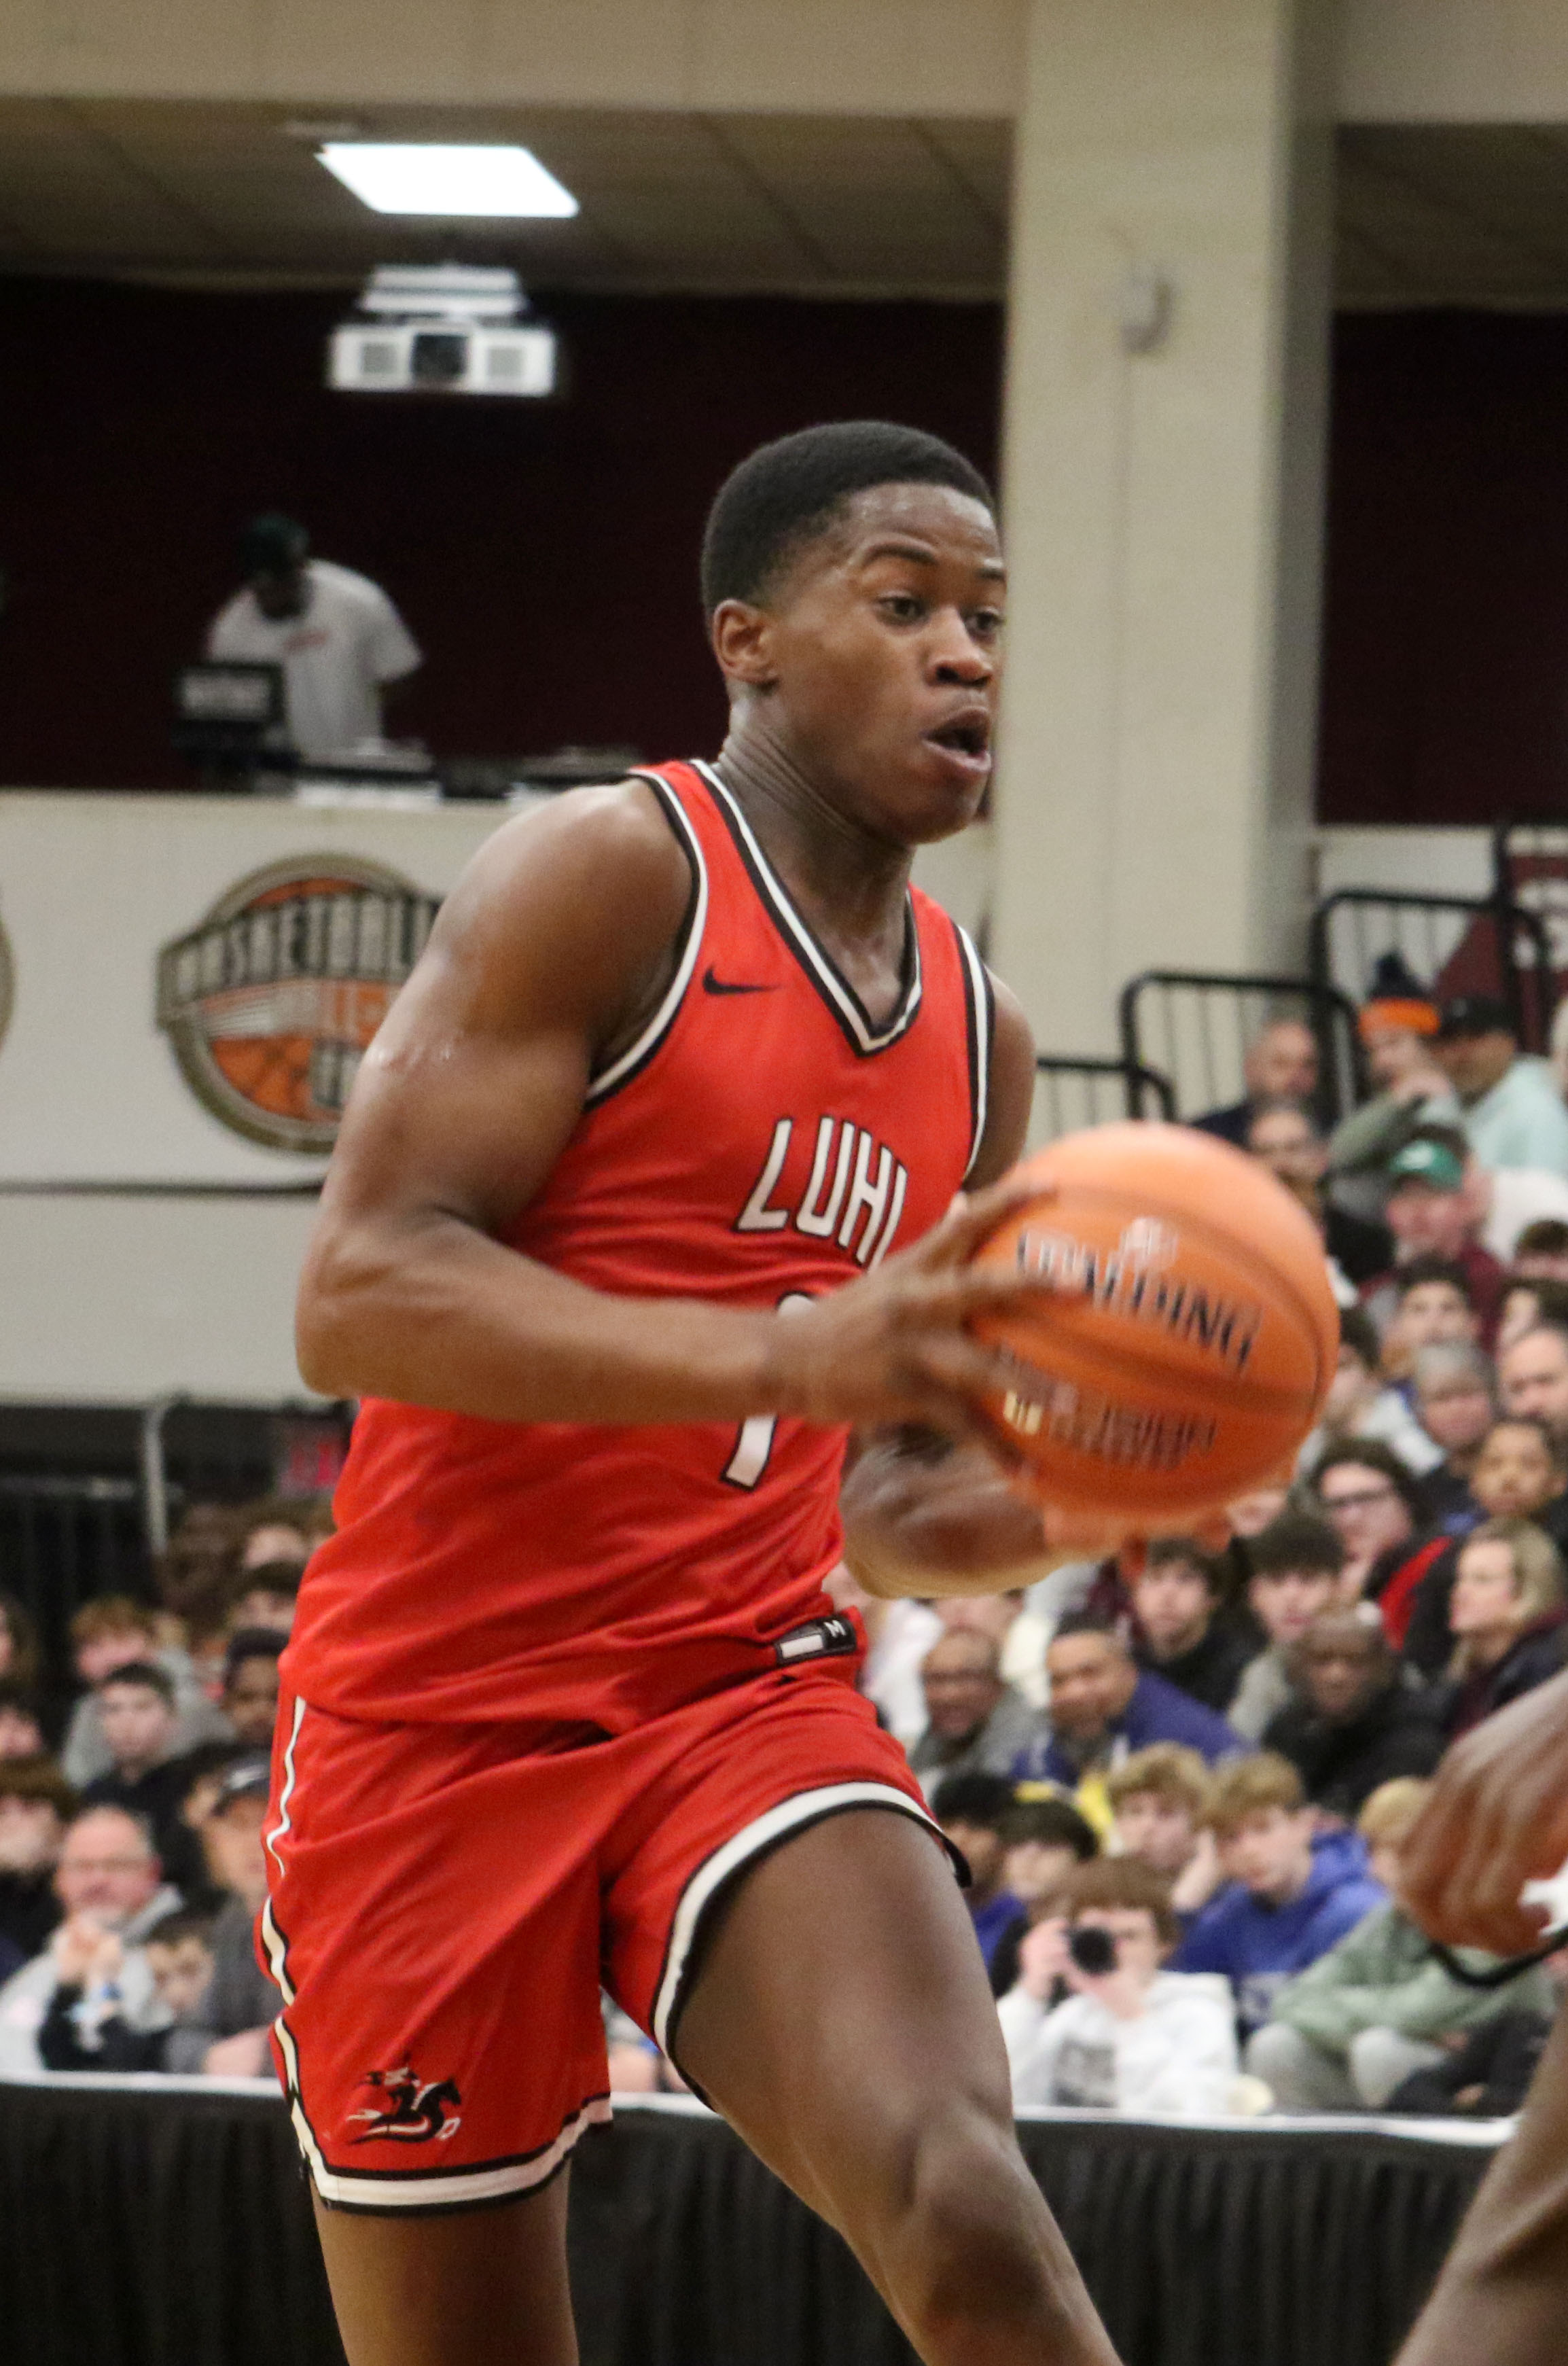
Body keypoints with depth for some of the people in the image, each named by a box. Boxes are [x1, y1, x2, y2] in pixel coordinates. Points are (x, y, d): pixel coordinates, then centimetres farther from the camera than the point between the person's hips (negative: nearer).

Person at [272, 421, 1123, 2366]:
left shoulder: (978, 1036, 14)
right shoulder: (611, 879, -7)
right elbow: (358, 1295, -19)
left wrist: (1027, 1508, -3)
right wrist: (794, 1351, -31)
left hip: (749, 1697, 4)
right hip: (442, 1720, -4)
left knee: (960, 2200, -25)